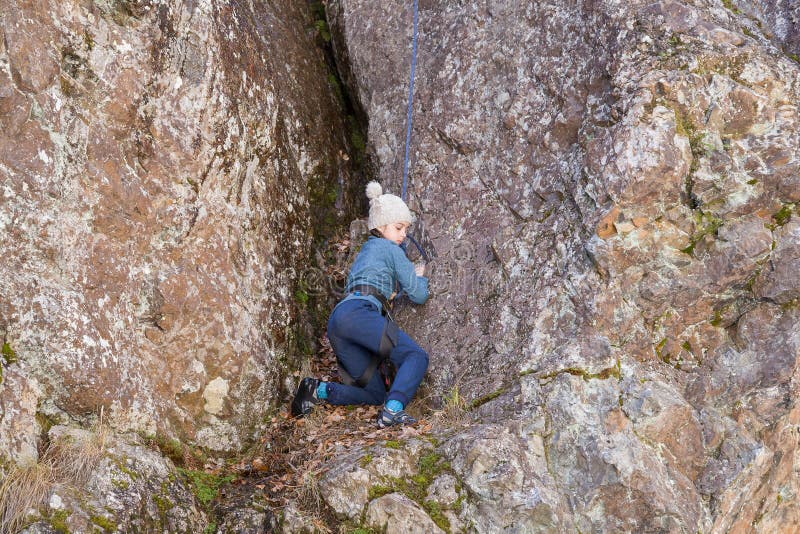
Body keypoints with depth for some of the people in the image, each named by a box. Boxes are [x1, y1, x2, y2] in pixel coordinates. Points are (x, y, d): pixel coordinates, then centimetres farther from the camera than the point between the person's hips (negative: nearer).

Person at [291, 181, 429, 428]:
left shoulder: (365, 250, 35)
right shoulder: (391, 249, 11)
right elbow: (418, 295, 10)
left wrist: (411, 273, 44)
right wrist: (420, 276, 31)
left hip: (335, 323, 8)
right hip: (359, 313, -8)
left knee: (376, 394, 9)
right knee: (416, 356, -15)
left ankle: (318, 390, -6)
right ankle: (393, 411, -36)